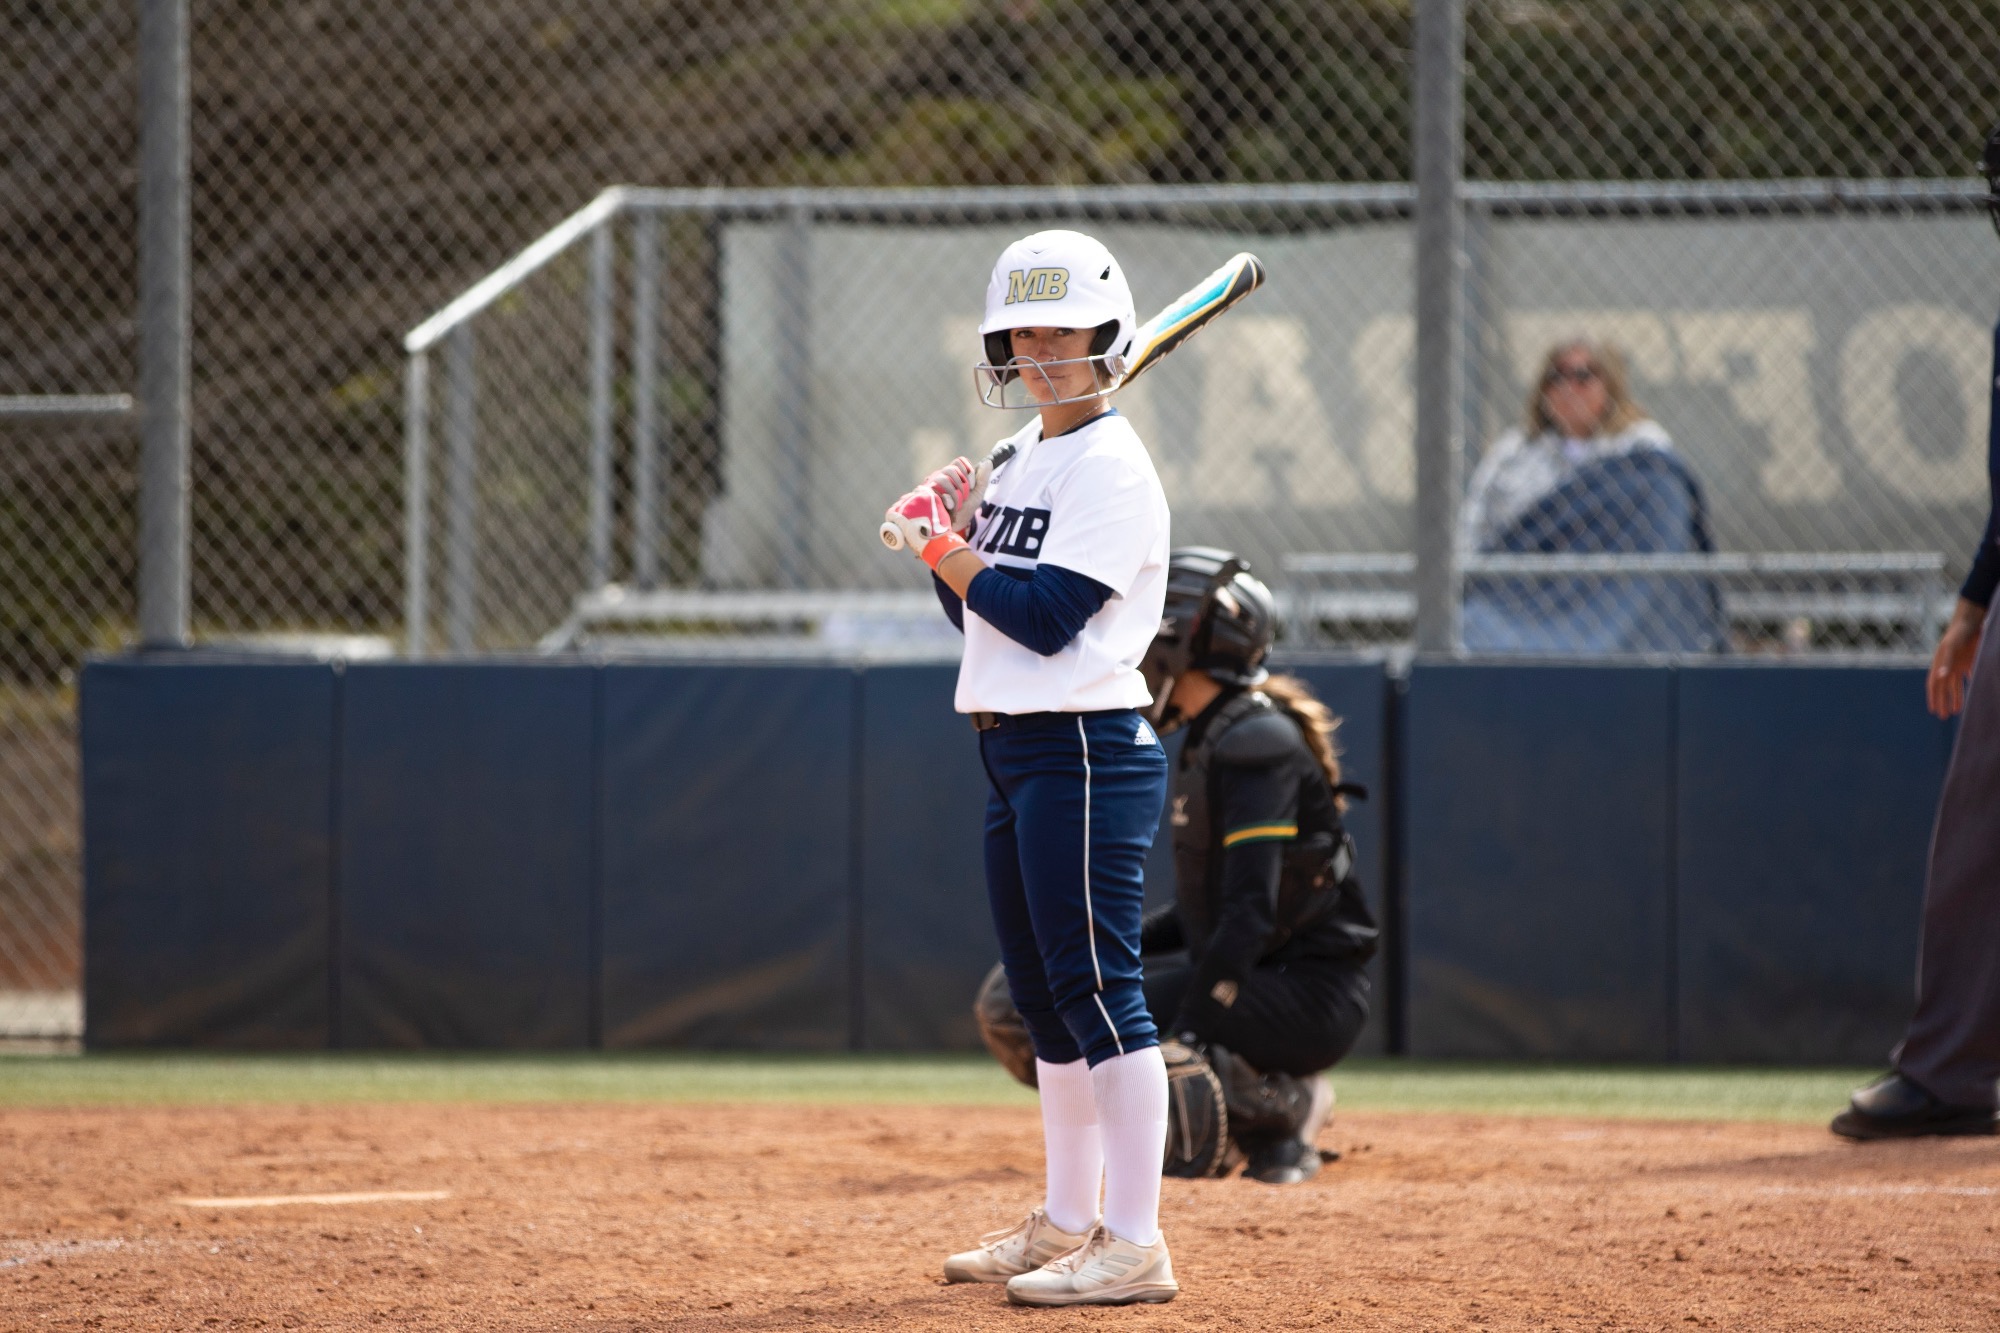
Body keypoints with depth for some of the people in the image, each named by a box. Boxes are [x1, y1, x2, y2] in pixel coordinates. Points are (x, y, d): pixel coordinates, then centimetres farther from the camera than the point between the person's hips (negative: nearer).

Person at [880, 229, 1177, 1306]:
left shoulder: (1111, 469, -12)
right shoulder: (1017, 459, 16)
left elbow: (1047, 617, -19)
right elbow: (980, 611, 20)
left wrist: (943, 549, -9)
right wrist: (950, 537, 3)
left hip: (1088, 755, -10)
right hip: (1014, 758, 10)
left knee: (1095, 985, -12)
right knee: (1044, 996, 15)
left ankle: (1134, 1245, -14)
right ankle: (1066, 1224, 24)